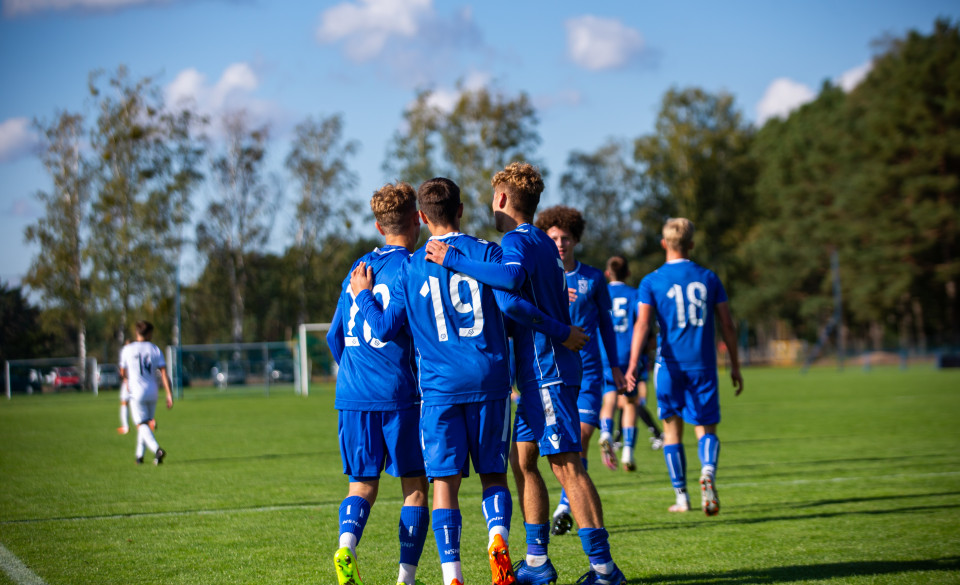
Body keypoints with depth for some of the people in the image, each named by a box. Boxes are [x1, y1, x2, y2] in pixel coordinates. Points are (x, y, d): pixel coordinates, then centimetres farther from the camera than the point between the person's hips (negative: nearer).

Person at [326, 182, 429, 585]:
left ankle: (347, 544, -17)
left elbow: (334, 337, 17)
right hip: (399, 395, -5)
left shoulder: (357, 269, 14)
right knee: (414, 487, 6)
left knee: (362, 485, 10)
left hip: (353, 396, 5)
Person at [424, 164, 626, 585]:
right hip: (541, 373, 10)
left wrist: (451, 260, -28)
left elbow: (512, 278, -34)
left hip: (546, 371, -10)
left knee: (566, 464, -9)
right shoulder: (541, 242, 19)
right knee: (521, 459, 12)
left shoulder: (518, 240, -12)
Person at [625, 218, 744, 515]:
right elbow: (727, 325, 6)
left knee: (672, 428, 11)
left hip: (670, 363, -1)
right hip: (703, 365, 1)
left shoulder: (652, 281, -1)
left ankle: (681, 497, 13)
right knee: (706, 427, 7)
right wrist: (735, 365, 13)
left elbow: (642, 323, -12)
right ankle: (708, 471, -24)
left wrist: (632, 365, -17)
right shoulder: (708, 278, 5)